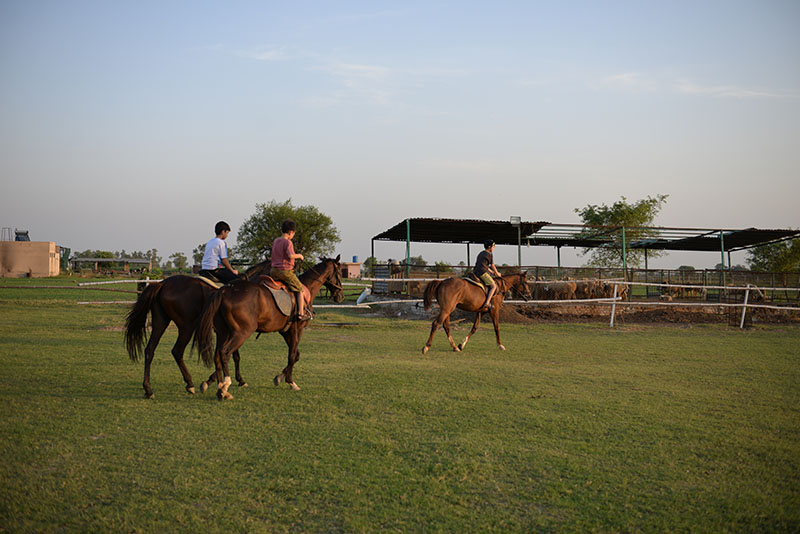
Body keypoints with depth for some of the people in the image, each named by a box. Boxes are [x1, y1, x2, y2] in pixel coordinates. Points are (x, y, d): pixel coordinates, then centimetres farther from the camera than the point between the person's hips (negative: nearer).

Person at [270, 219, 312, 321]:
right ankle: (301, 313, -1)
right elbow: (290, 255, -29)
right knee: (300, 290, 4)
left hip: (273, 271, 7)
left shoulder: (275, 241, 12)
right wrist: (299, 255, -10)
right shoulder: (288, 242, -14)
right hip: (285, 271, -7)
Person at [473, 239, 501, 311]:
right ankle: (487, 303, -24)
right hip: (482, 272, -9)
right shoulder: (489, 254, -2)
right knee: (494, 286, -10)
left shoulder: (481, 253, 22)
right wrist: (497, 273, 24)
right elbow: (492, 266, 7)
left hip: (475, 272, 9)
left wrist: (492, 272, 34)